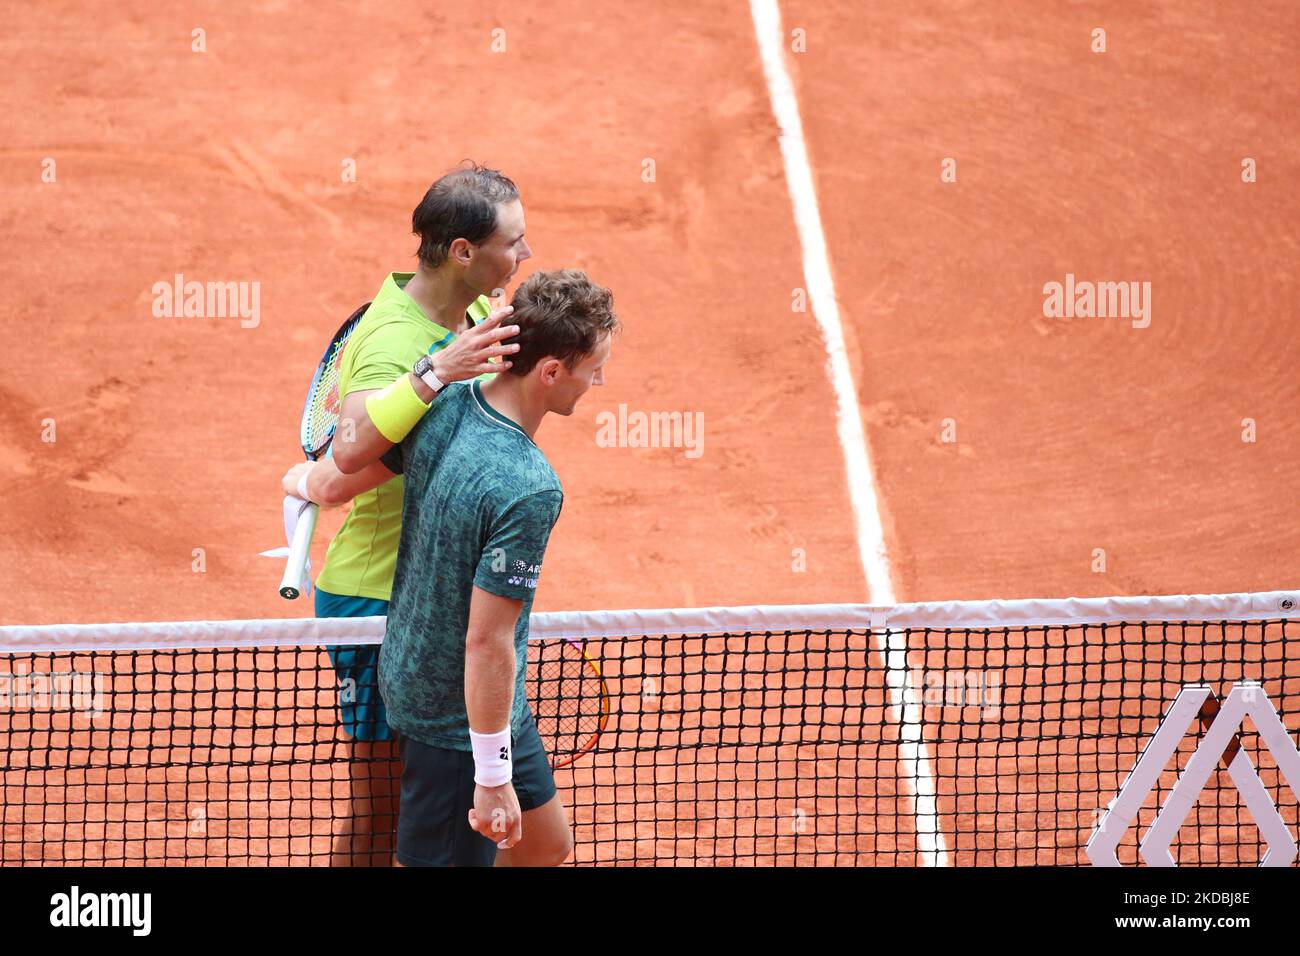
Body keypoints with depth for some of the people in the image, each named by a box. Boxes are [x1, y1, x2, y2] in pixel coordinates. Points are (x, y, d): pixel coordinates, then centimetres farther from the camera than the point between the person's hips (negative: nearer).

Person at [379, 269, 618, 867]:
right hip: (461, 720, -9)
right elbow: (487, 642, -29)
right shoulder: (527, 489, -32)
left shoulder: (446, 406, -9)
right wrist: (494, 781, -23)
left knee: (548, 845, 24)